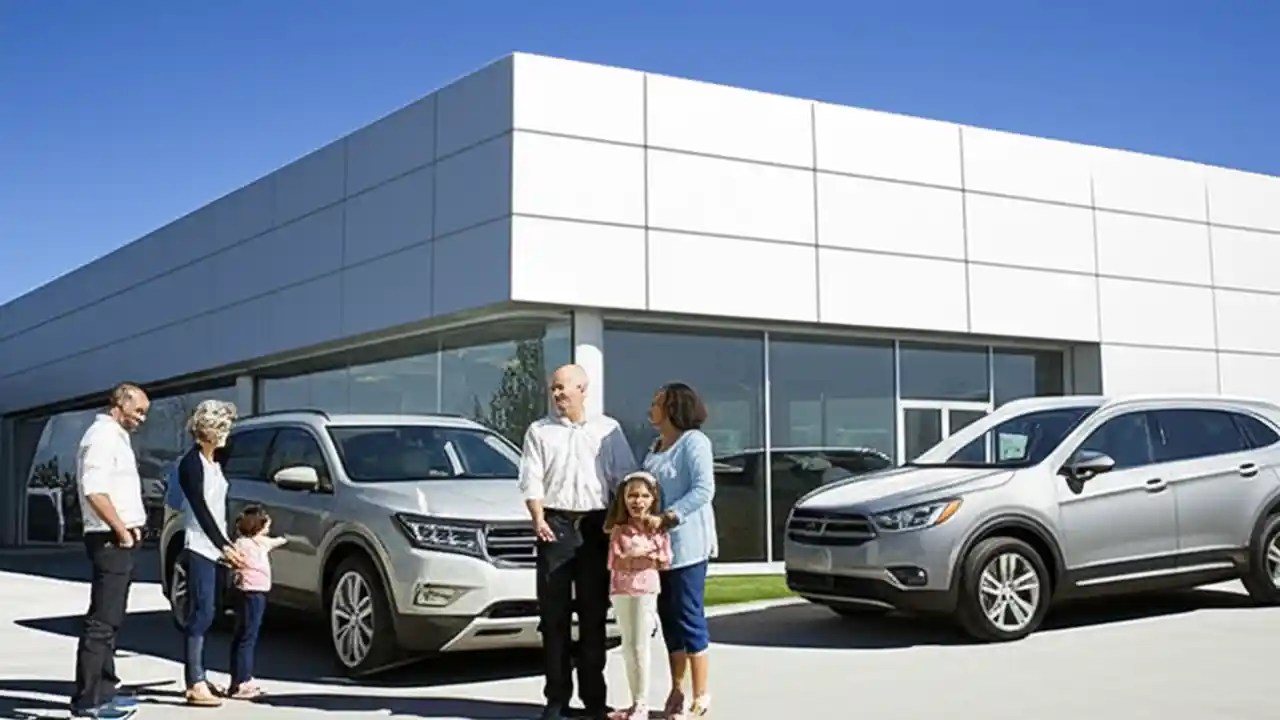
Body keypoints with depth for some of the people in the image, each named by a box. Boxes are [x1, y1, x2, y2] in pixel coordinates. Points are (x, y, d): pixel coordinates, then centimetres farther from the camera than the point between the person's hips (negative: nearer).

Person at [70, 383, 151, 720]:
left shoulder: (115, 436, 19)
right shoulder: (103, 436, -12)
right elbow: (95, 490, -23)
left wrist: (129, 528, 11)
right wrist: (122, 530, -18)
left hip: (119, 540, 11)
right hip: (110, 540, -10)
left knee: (110, 620, 15)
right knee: (102, 622, -10)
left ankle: (104, 690, 22)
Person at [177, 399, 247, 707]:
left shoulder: (214, 463, 16)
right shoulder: (191, 463, -10)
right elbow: (200, 509, -15)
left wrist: (227, 545, 12)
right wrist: (224, 545, -16)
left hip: (214, 547, 8)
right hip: (199, 546, -8)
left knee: (205, 613, 10)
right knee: (201, 613, -11)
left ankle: (199, 679, 15)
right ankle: (196, 685, -11)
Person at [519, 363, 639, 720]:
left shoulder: (608, 429, 9)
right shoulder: (539, 431, 9)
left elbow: (624, 476, 7)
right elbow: (531, 479, 1)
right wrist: (538, 518, -13)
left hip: (596, 524, 0)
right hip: (556, 523, 0)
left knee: (594, 613, 5)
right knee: (554, 612, 0)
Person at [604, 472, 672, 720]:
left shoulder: (658, 529, 0)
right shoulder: (618, 531, 4)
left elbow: (665, 562, 0)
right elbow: (616, 564, -3)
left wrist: (635, 556, -11)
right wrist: (648, 557, -12)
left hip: (646, 590, -3)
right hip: (620, 591, 3)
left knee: (640, 647, -3)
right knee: (628, 648, 9)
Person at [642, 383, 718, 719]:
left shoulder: (693, 441, -8)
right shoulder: (656, 446, 17)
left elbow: (704, 489, -17)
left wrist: (667, 518, -21)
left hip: (686, 542, -8)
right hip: (659, 543, 8)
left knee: (688, 615, -4)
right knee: (668, 616, 10)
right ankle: (677, 691, 18)